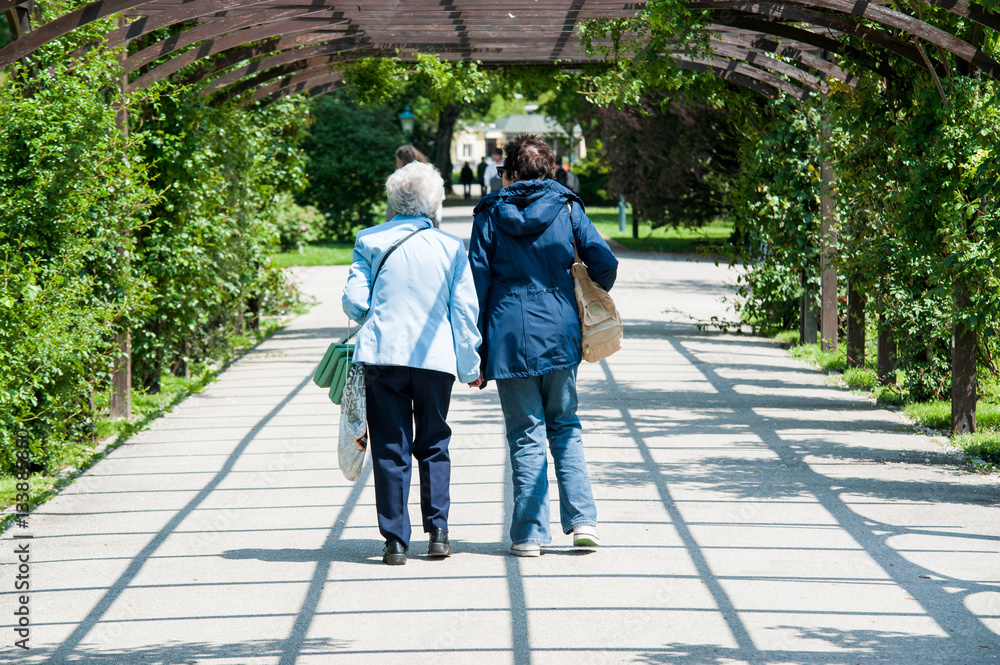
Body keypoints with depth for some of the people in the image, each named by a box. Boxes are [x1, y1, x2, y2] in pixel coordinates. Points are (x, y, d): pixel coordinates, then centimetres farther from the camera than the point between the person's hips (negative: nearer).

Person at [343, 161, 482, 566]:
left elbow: (354, 300, -2)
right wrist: (470, 364, 11)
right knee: (433, 446, 15)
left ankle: (395, 541, 3)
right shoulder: (451, 247, 1)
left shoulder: (370, 242, 0)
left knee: (390, 449, 4)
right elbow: (465, 309, 2)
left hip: (382, 356, 0)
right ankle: (438, 532, 11)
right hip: (436, 358, 0)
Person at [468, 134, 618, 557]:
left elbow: (477, 284, 0)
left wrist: (476, 351, 3)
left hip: (509, 337, -1)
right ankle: (582, 519, 3)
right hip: (559, 335, 1)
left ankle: (529, 534, 3)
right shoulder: (566, 208, 4)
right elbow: (605, 264, -2)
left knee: (526, 435, 4)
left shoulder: (489, 216, 2)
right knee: (565, 426, 15)